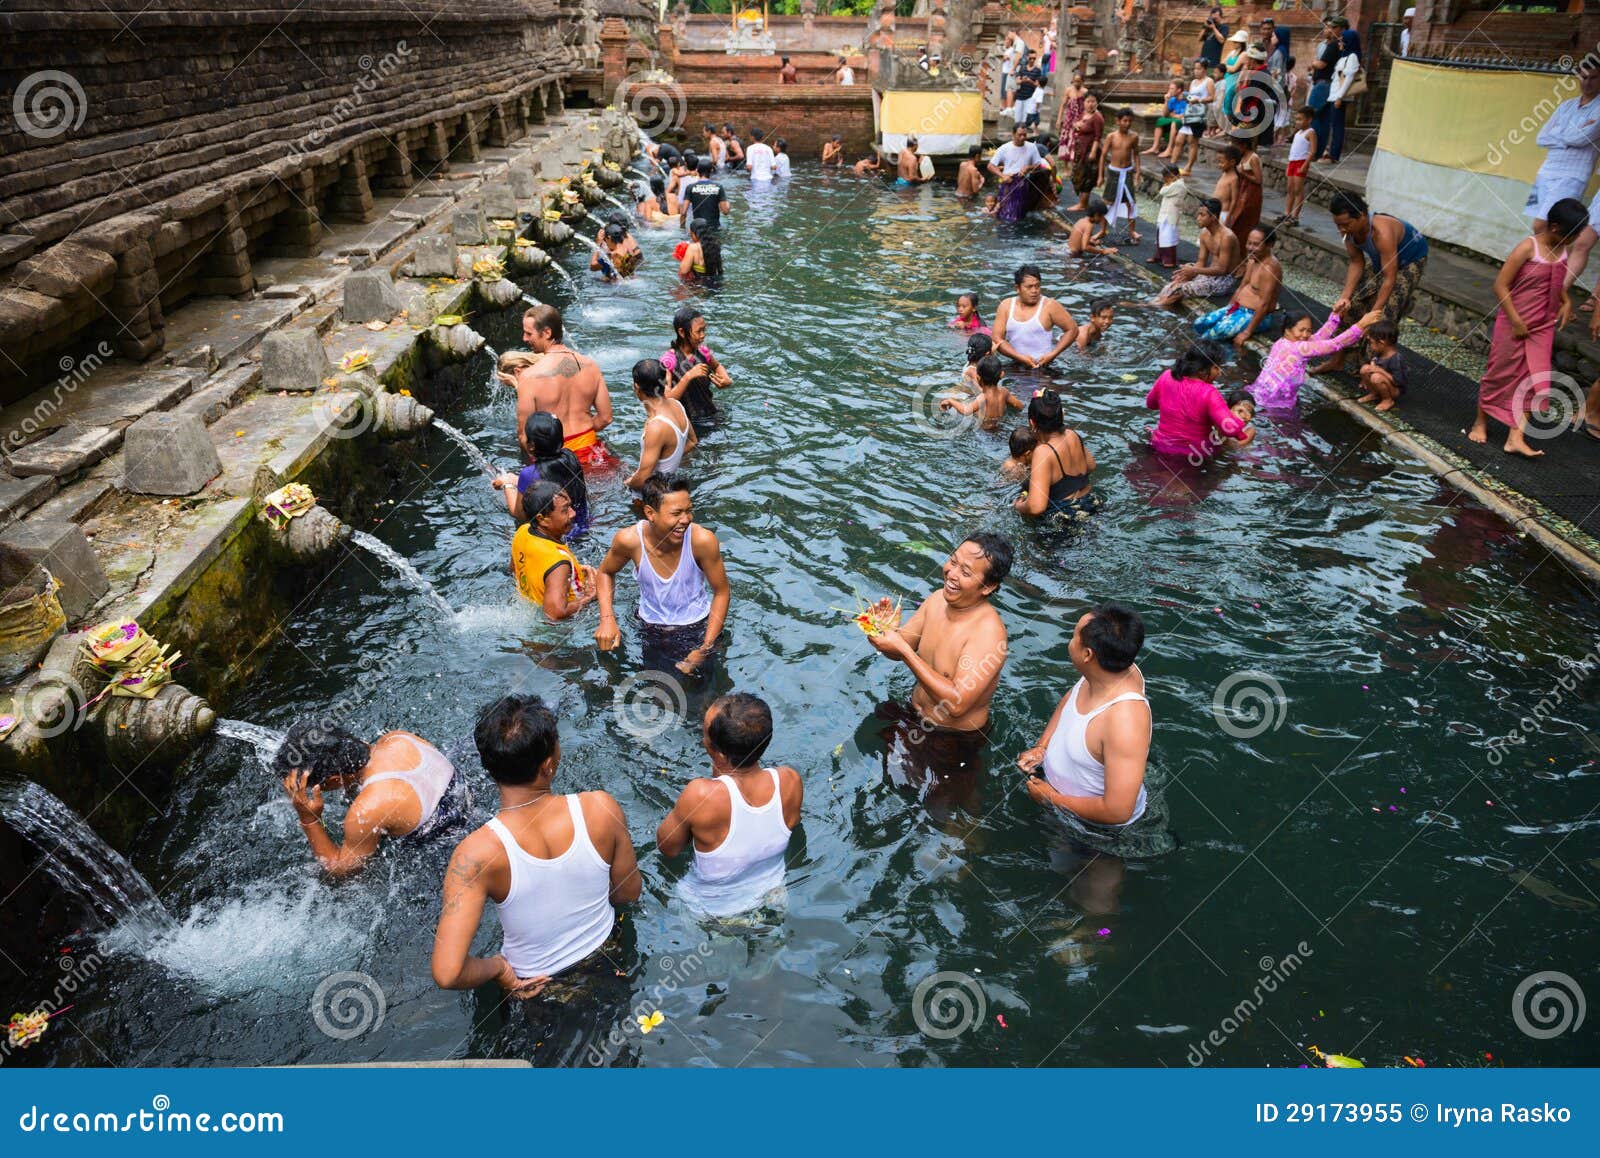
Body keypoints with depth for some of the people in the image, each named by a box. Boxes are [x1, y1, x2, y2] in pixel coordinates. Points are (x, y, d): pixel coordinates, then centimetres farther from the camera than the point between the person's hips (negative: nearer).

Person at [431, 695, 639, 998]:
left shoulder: (477, 854, -35)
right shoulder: (601, 809, -28)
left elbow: (446, 973, -38)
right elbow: (629, 894, -11)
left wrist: (497, 969, -17)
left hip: (531, 982, -2)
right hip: (607, 956, 2)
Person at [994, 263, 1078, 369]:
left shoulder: (1050, 306, -3)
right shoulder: (1006, 306, 5)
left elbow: (1072, 329, 2)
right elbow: (997, 339, 1)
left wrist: (1053, 354, -9)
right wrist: (1020, 357, -13)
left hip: (1043, 365, -3)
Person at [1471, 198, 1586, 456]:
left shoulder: (1562, 249, 5)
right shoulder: (1528, 247, -16)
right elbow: (1501, 285, -18)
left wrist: (1566, 301, 5)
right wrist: (1516, 321, -19)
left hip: (1543, 328, 6)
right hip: (1514, 324, -6)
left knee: (1535, 382, -1)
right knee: (1501, 374, 6)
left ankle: (1515, 438, -2)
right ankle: (1480, 422, 25)